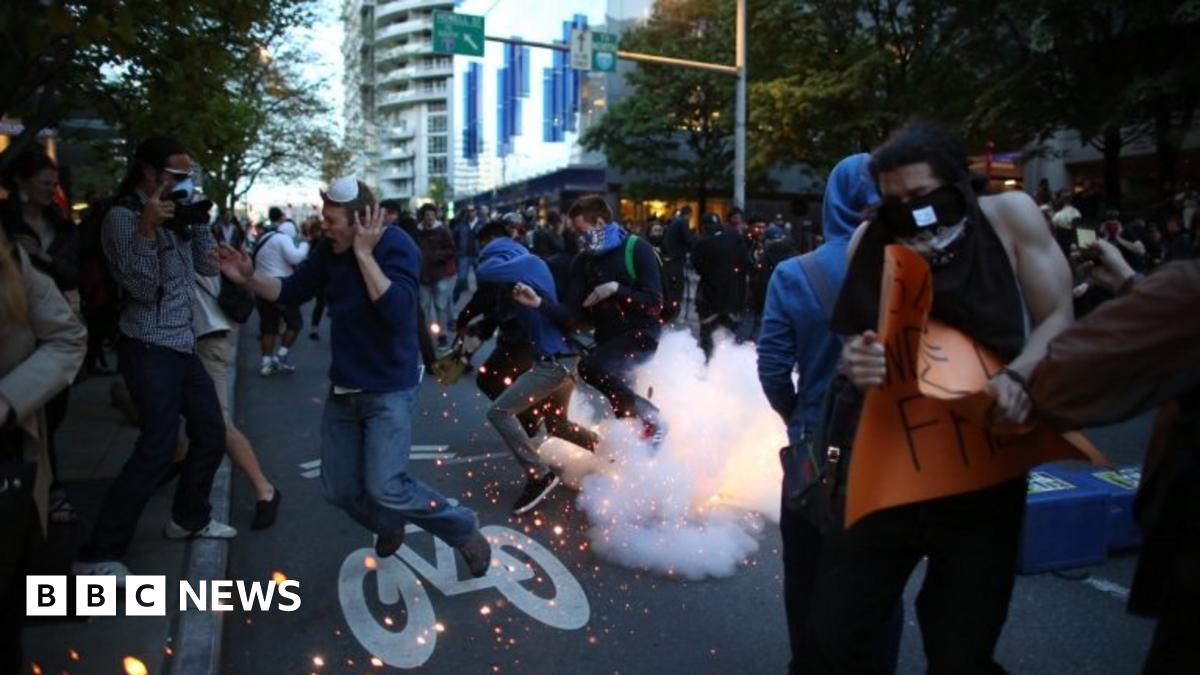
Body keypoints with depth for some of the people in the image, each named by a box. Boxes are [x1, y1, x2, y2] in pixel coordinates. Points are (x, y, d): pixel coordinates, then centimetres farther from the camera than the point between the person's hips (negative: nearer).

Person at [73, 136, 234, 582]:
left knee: (211, 432, 13)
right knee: (158, 448, -13)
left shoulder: (175, 214, 10)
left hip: (182, 344, 8)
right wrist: (147, 228, -29)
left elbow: (208, 266, 10)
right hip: (149, 348, -8)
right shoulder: (123, 217, -12)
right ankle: (98, 555, -5)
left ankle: (189, 517, 32)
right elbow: (142, 287, -19)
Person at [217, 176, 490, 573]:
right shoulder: (331, 250, 0)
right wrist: (249, 278, -7)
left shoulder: (396, 247, -19)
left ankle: (464, 531, 8)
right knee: (340, 490, 12)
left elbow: (396, 310, -33)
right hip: (343, 389, 7)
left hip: (389, 391, -7)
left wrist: (364, 252, -29)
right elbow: (293, 291, 10)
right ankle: (389, 527, 41)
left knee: (386, 488, -14)